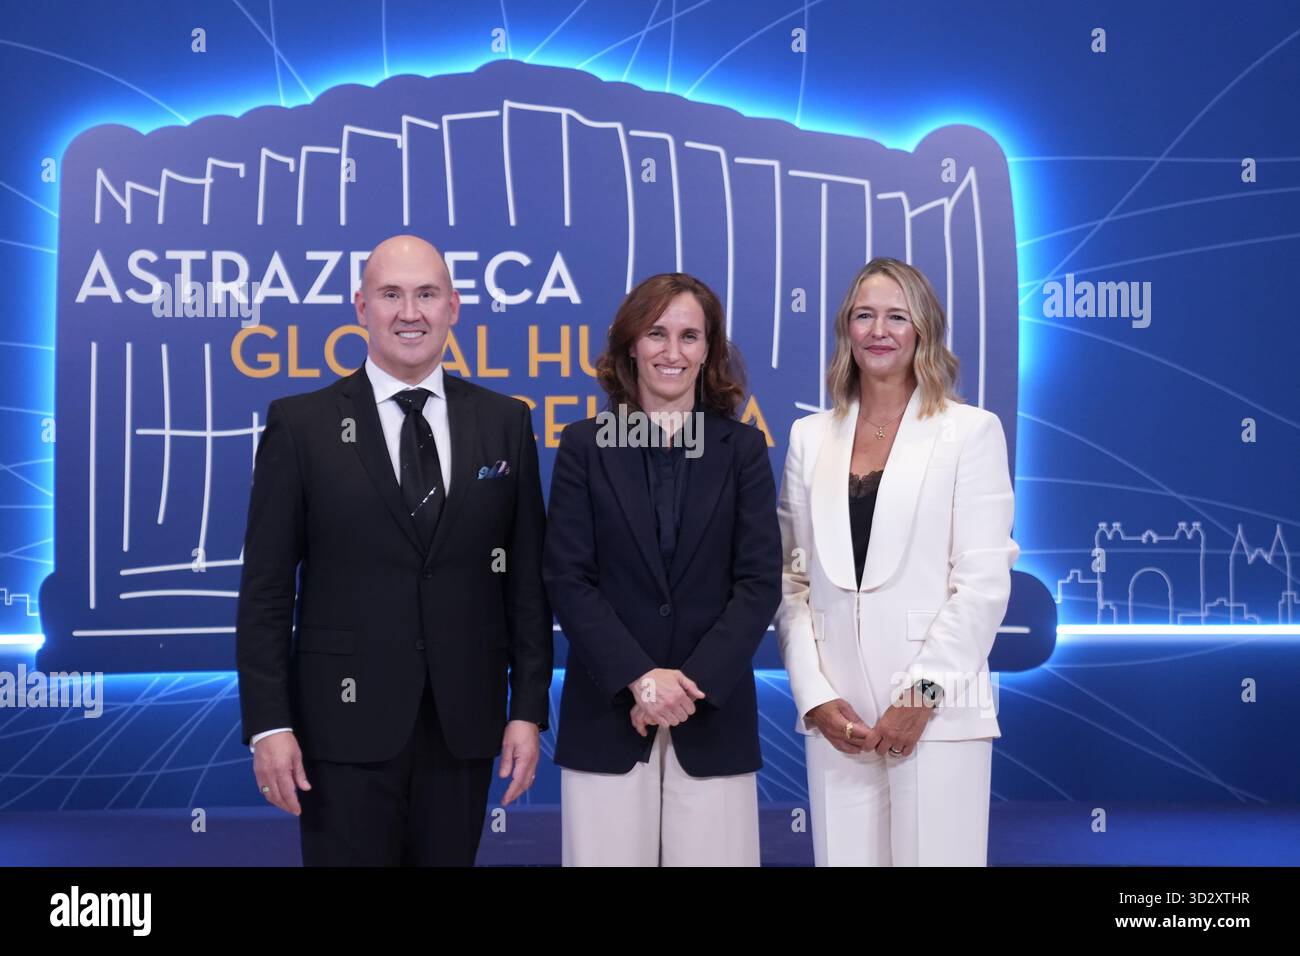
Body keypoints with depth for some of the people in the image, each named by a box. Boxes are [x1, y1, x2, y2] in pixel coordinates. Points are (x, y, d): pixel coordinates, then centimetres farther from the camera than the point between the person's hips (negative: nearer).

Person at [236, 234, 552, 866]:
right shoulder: (301, 424, -1)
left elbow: (527, 578, 6)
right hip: (346, 726, -2)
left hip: (464, 724, 2)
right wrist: (268, 724, -8)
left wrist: (529, 709, 1)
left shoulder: (504, 423, 5)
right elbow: (266, 588, -2)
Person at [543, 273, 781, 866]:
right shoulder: (586, 445, 4)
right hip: (607, 710, 0)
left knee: (710, 852, 1)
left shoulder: (742, 448, 6)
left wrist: (693, 682, -12)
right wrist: (639, 678, -13)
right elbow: (567, 578, -2)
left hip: (713, 711, 1)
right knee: (608, 853, 1)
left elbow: (760, 581, -1)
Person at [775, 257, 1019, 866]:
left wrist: (921, 694, -11)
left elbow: (984, 580, -5)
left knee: (935, 855, -2)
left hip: (937, 711, -3)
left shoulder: (971, 430, 1)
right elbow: (793, 578, 8)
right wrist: (815, 696, -2)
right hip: (837, 715, 3)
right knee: (844, 856, 5)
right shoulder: (810, 437, 10)